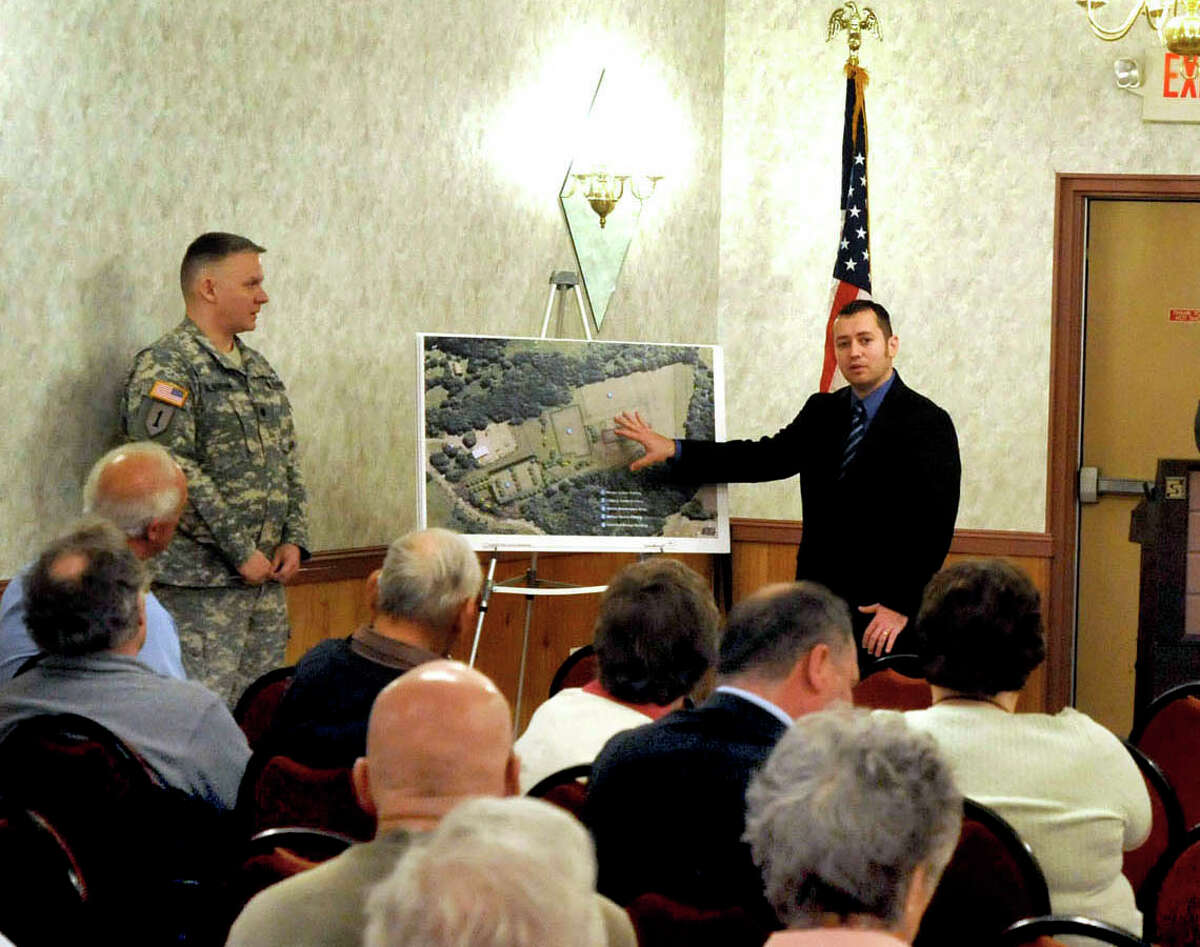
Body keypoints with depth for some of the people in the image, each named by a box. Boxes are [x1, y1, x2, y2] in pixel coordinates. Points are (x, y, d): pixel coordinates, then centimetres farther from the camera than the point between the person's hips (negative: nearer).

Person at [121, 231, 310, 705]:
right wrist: (240, 552, -17)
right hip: (199, 583, -8)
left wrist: (294, 540, 5)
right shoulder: (164, 368, -10)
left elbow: (287, 463, 21)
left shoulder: (259, 370, 17)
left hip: (267, 576, 8)